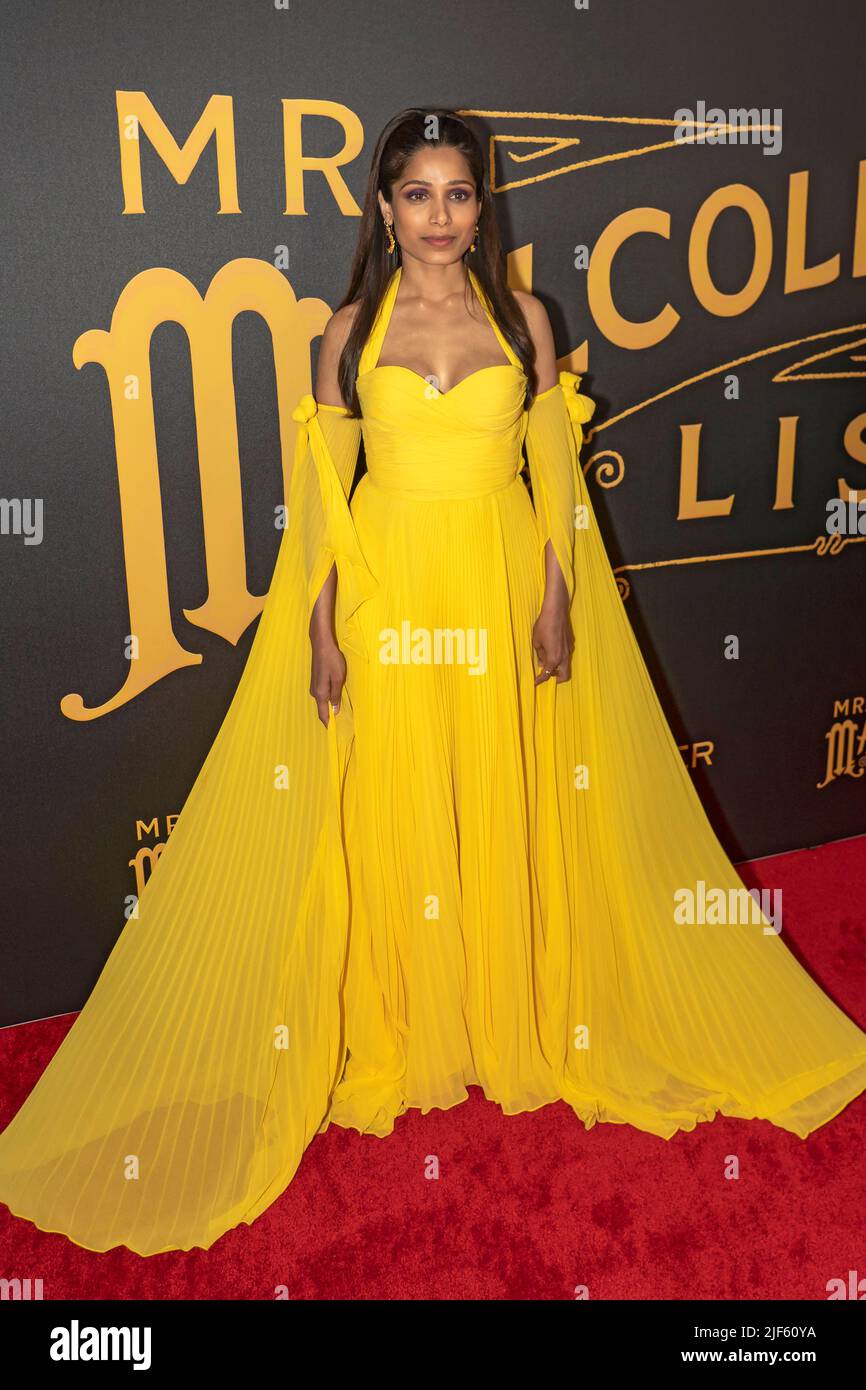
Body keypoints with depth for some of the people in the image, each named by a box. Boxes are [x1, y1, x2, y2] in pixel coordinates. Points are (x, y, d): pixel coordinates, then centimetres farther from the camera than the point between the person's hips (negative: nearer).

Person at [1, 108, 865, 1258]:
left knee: (506, 810, 7)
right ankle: (396, 1034, 25)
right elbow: (323, 491, 2)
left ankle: (516, 1023, 28)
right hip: (385, 592, 0)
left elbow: (558, 471, 4)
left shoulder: (523, 319, 5)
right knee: (389, 812, 6)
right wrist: (320, 628, -4)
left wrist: (557, 598, -4)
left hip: (503, 590, 1)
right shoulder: (350, 334, 3)